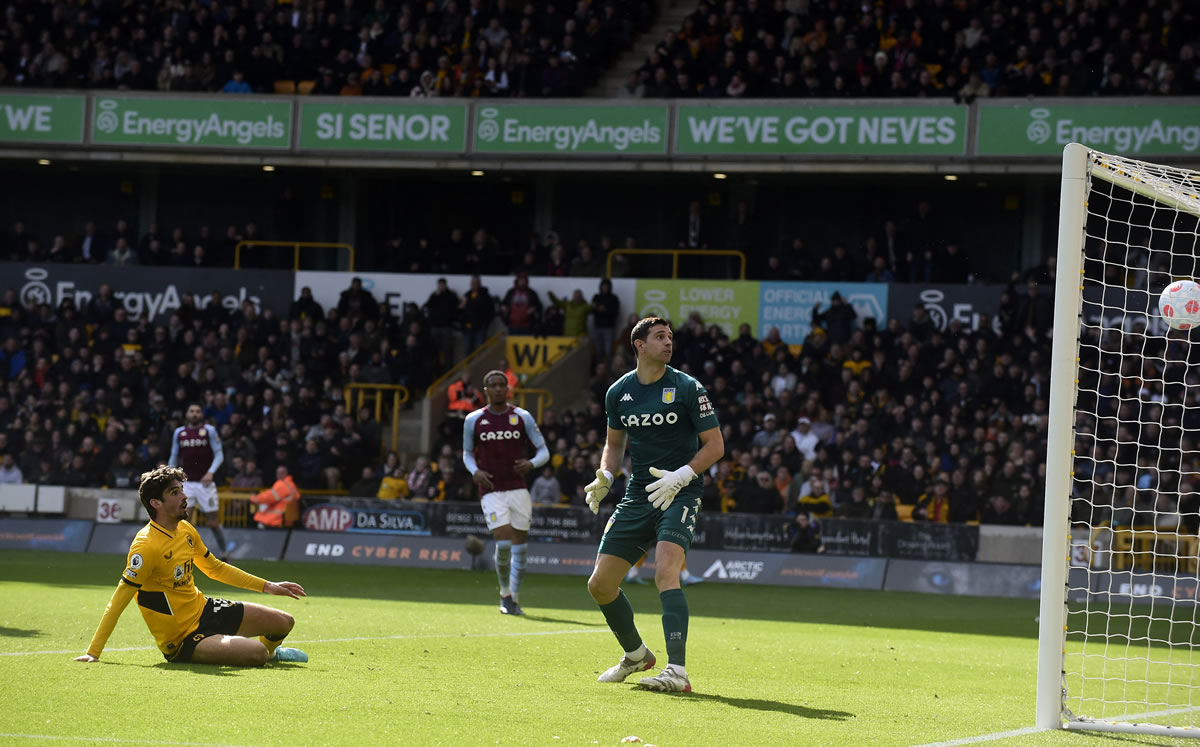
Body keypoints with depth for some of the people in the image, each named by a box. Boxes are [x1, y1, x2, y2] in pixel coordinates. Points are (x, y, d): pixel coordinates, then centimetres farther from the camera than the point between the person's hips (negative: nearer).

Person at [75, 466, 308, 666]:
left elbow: (215, 567, 18)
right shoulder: (146, 546, -26)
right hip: (182, 640, -8)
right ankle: (264, 653, 12)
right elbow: (118, 601, -25)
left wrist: (267, 586, 17)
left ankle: (270, 651, 42)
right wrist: (93, 653, -27)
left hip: (203, 610, 8)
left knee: (283, 622, 8)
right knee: (256, 654, -25)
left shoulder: (186, 530, 1)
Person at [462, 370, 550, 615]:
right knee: (503, 543, -15)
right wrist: (475, 471, -6)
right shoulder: (473, 420, 3)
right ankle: (505, 593, 7)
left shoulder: (523, 417, 2)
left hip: (518, 488, 1)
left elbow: (544, 451, 5)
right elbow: (467, 454, 15)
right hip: (491, 491, -1)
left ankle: (515, 598, 16)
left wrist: (531, 463, -17)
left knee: (520, 545, 2)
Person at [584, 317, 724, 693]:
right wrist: (604, 477, 3)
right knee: (599, 584, 4)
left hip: (680, 494, -5)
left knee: (665, 572, -28)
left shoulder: (688, 389, -6)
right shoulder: (619, 392, 7)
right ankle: (636, 655, 29)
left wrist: (680, 476, -19)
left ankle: (677, 672, -33)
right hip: (637, 494, 6)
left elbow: (715, 445, -4)